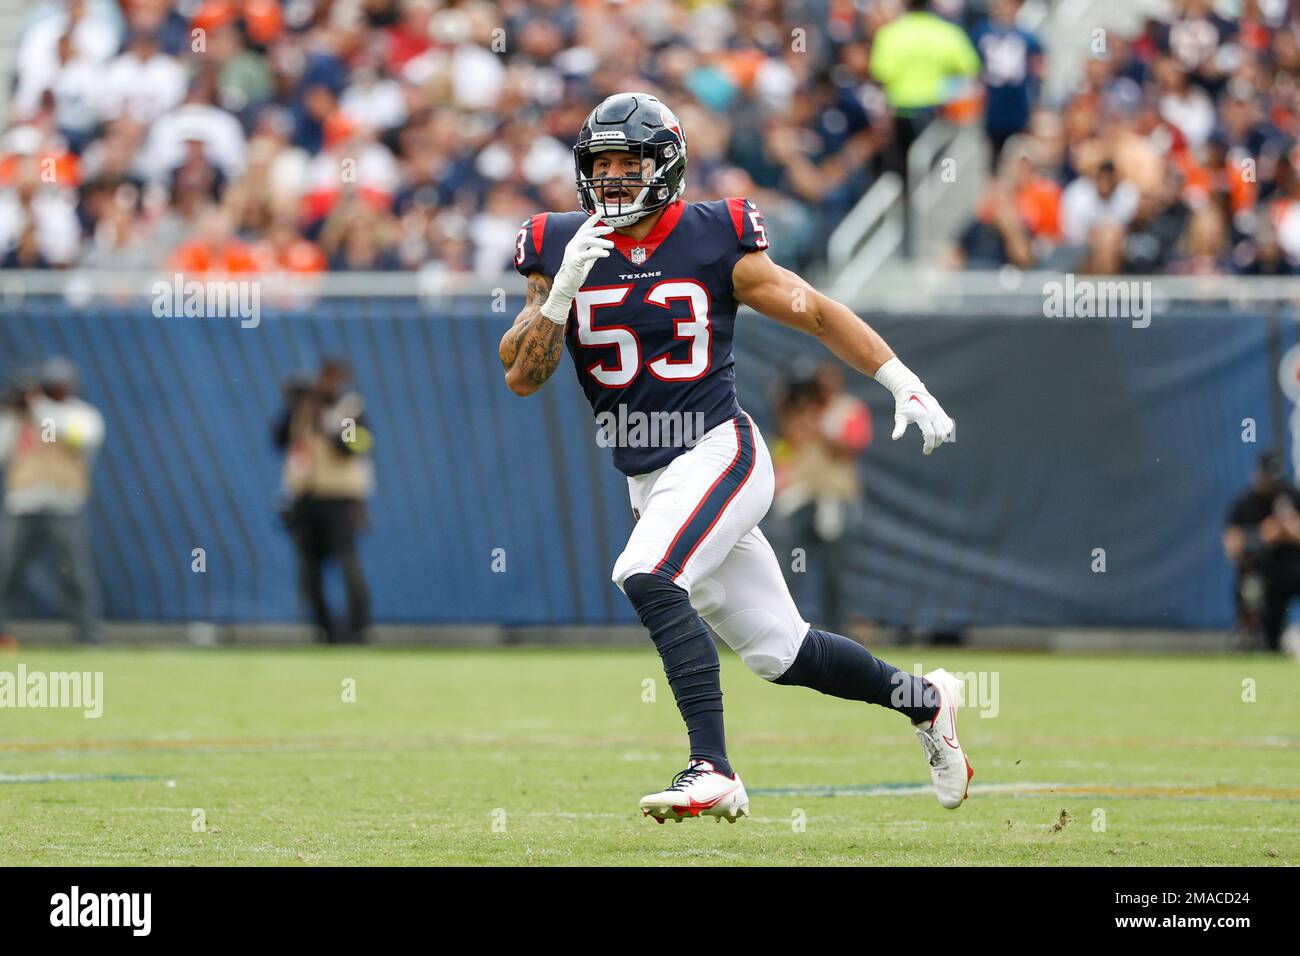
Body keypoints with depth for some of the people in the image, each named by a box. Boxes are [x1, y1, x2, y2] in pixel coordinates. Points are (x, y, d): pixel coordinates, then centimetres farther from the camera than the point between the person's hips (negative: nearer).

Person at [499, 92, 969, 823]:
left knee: (648, 577, -30)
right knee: (777, 652, 10)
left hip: (719, 452, -5)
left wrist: (908, 388, 2)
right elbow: (520, 376, -2)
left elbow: (816, 313, 3)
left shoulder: (715, 242, -6)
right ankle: (924, 701, 34)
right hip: (648, 481, 5)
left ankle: (713, 771, -31)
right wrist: (561, 291, -17)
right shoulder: (562, 249, 2)